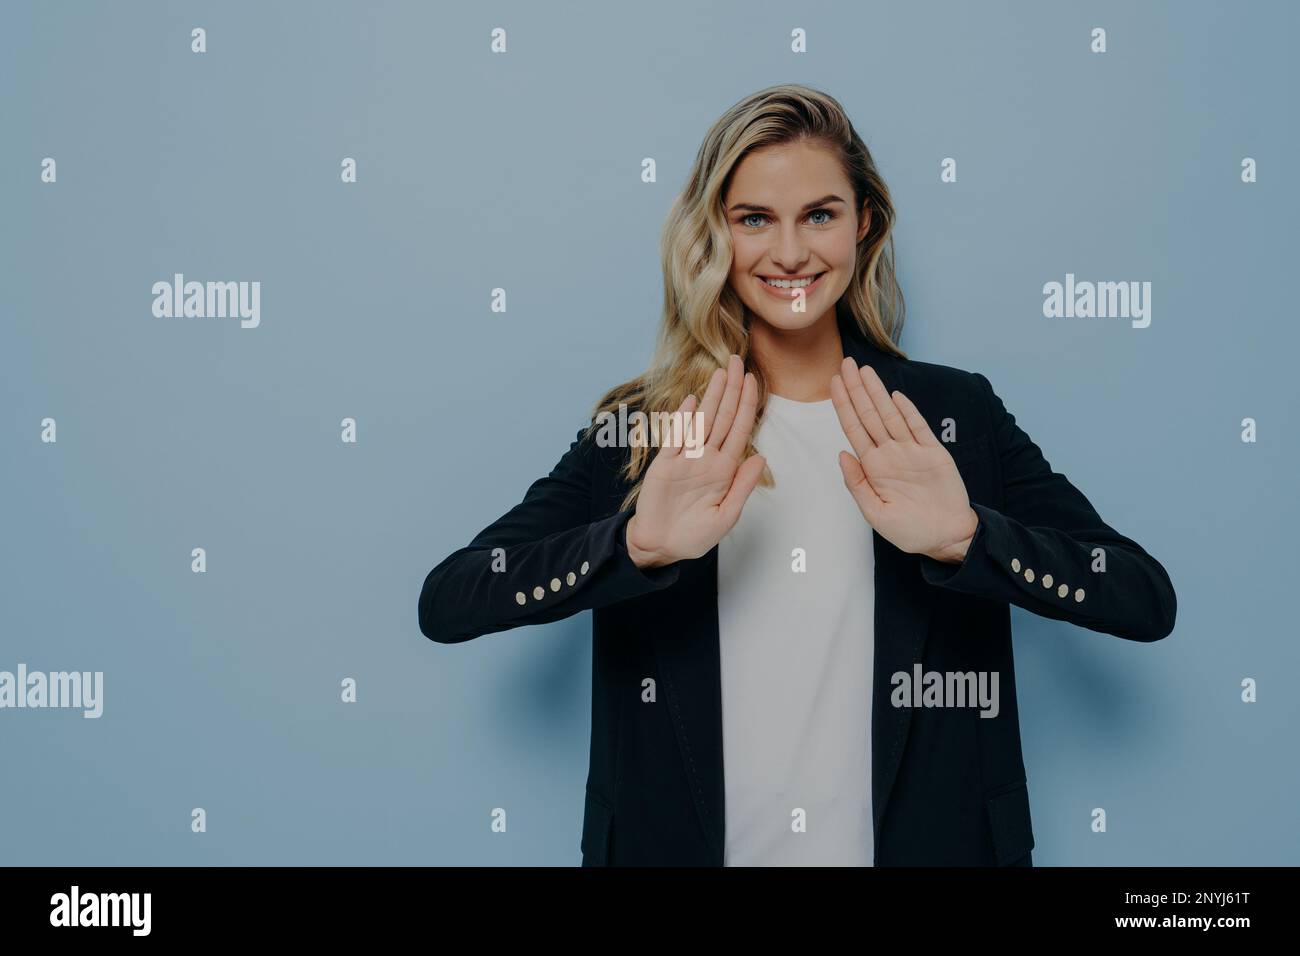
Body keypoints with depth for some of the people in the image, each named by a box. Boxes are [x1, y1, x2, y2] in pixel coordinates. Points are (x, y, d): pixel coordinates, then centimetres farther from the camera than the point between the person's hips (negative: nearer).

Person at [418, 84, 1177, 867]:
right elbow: (445, 604, -16)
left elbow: (1149, 603, -13)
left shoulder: (959, 415, -4)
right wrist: (640, 544, -31)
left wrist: (965, 538, -28)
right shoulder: (640, 428, -6)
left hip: (923, 845, 1)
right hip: (681, 843, 0)